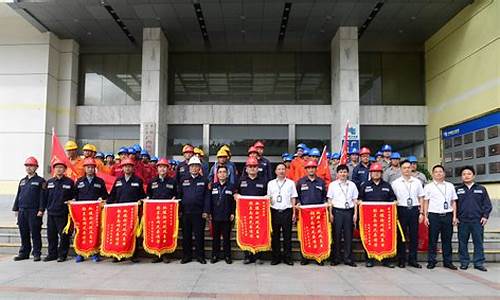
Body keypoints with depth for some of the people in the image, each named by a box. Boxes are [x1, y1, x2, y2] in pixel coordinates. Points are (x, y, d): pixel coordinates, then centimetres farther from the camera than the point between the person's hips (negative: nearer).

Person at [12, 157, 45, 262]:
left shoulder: (40, 181, -1)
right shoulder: (22, 181, 17)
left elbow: (42, 197, -8)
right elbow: (18, 195, 19)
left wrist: (41, 210, -15)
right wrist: (16, 209, 12)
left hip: (34, 212, -6)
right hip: (22, 211, 6)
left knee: (35, 233, -2)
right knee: (24, 233, 10)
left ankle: (37, 253, 4)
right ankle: (24, 253, 20)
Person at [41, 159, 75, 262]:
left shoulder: (69, 182, 1)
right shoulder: (49, 182, 11)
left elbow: (73, 197, 2)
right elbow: (45, 197, 13)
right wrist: (42, 209, 8)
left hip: (63, 214, -4)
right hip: (51, 213, 4)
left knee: (63, 235, -1)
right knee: (51, 235, 9)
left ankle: (62, 254, 9)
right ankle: (52, 254, 21)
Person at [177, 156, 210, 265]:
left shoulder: (204, 180, 5)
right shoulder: (183, 179, 9)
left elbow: (206, 197, 1)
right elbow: (179, 195, 10)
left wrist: (205, 211, -6)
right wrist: (178, 209, 4)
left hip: (199, 212, -2)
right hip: (186, 212, 2)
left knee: (199, 235, 3)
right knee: (186, 235, 8)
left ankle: (200, 256, 13)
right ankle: (186, 256, 18)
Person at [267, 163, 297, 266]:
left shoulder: (291, 183, 8)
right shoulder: (271, 183, 11)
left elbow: (293, 198, 7)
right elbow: (268, 198, 11)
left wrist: (294, 213, 1)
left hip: (287, 211, -1)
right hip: (275, 211, 1)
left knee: (287, 235, 2)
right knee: (275, 235, 4)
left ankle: (287, 257, 10)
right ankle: (276, 257, 13)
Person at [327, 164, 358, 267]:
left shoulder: (352, 185, 9)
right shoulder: (332, 185, 5)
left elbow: (355, 200, 11)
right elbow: (330, 200, 5)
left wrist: (355, 214, 4)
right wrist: (330, 214, -2)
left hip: (349, 211, 1)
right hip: (337, 211, -1)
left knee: (348, 235, 3)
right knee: (336, 235, 2)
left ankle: (348, 258, 11)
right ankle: (336, 258, 10)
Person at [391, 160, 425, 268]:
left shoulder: (417, 182, 9)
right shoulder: (395, 183, 2)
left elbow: (421, 198, 10)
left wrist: (421, 213, 4)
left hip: (414, 210, 2)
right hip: (402, 210, -2)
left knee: (414, 235, 5)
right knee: (401, 235, 3)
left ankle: (412, 259, 15)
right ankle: (401, 260, 11)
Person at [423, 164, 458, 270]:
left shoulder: (450, 186, 13)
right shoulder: (428, 186, 6)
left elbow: (453, 202, 13)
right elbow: (426, 202, 3)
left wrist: (454, 216, 5)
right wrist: (425, 216, -3)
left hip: (447, 215, 2)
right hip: (434, 215, -2)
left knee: (447, 240, 7)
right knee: (432, 240, 1)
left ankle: (447, 261, 15)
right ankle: (431, 261, 8)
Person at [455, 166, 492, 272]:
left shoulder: (481, 189, 8)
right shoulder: (457, 190, 8)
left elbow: (487, 204, 7)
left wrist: (485, 216, -3)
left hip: (477, 221, 0)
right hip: (462, 221, 0)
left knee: (478, 242, 2)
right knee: (462, 243, 5)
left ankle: (479, 263, 10)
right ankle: (464, 262, 14)